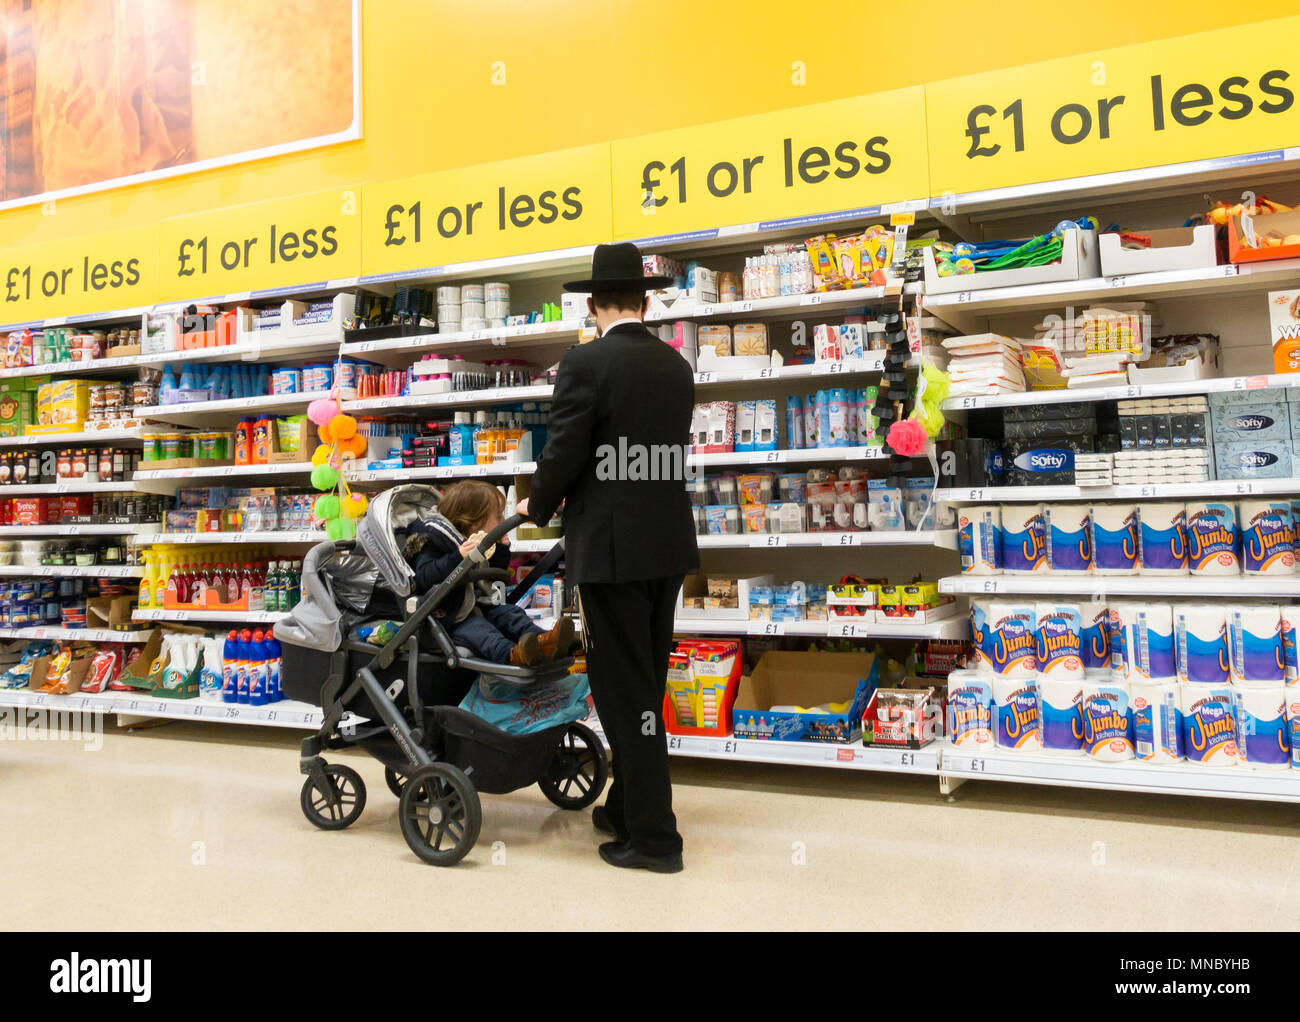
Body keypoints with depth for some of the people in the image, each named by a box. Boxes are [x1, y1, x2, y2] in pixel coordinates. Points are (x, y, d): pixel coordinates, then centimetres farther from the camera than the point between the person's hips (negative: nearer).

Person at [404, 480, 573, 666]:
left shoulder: (482, 546, 17)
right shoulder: (432, 543, -10)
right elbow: (424, 577, -25)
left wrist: (502, 549, 13)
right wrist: (458, 557, -34)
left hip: (479, 605, 8)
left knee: (510, 613, -15)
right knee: (472, 626, -33)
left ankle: (540, 641, -43)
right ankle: (510, 654, -60)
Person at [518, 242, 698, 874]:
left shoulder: (585, 363, -11)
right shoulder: (677, 367, 9)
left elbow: (562, 455, -13)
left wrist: (536, 506, 8)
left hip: (610, 549, -7)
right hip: (668, 544, 7)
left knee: (624, 690, 1)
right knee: (645, 684, 18)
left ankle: (653, 836, 9)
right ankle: (629, 806, 33)